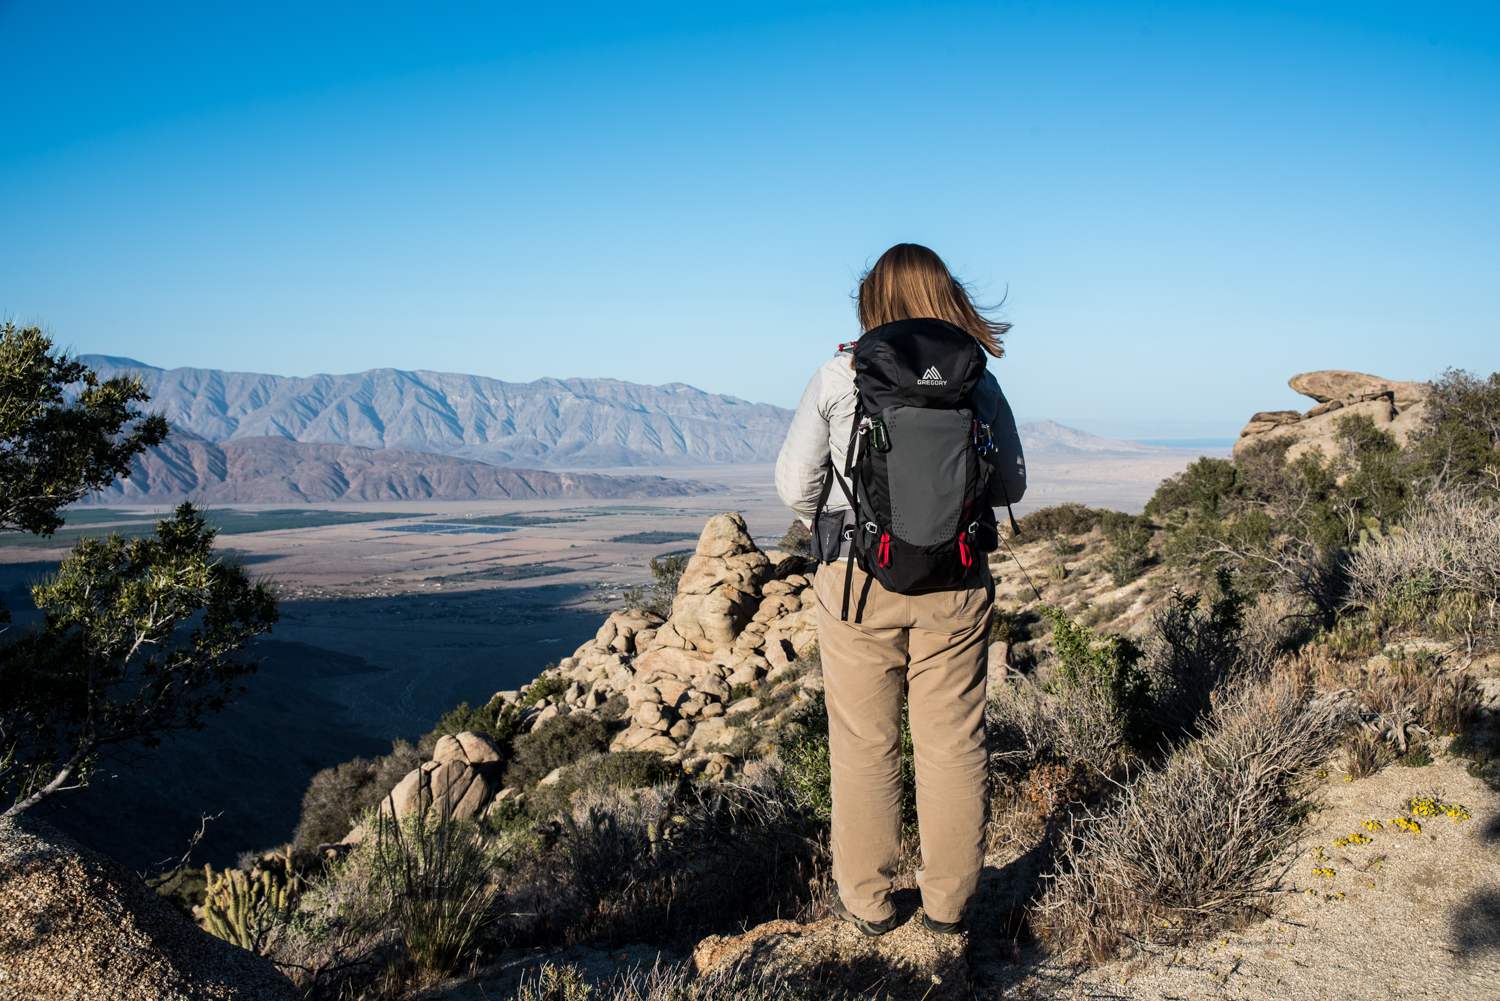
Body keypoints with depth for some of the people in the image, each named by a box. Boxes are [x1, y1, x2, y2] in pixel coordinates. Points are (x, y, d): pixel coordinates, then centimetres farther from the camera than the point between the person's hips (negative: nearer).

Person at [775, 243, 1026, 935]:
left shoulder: (839, 375, -6)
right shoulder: (980, 383, -1)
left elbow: (794, 483, -5)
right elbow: (1010, 486, 7)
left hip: (858, 583, -1)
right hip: (956, 586, 2)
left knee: (864, 744, 11)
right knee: (953, 743, 12)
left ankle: (865, 901, 23)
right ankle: (948, 902, 24)